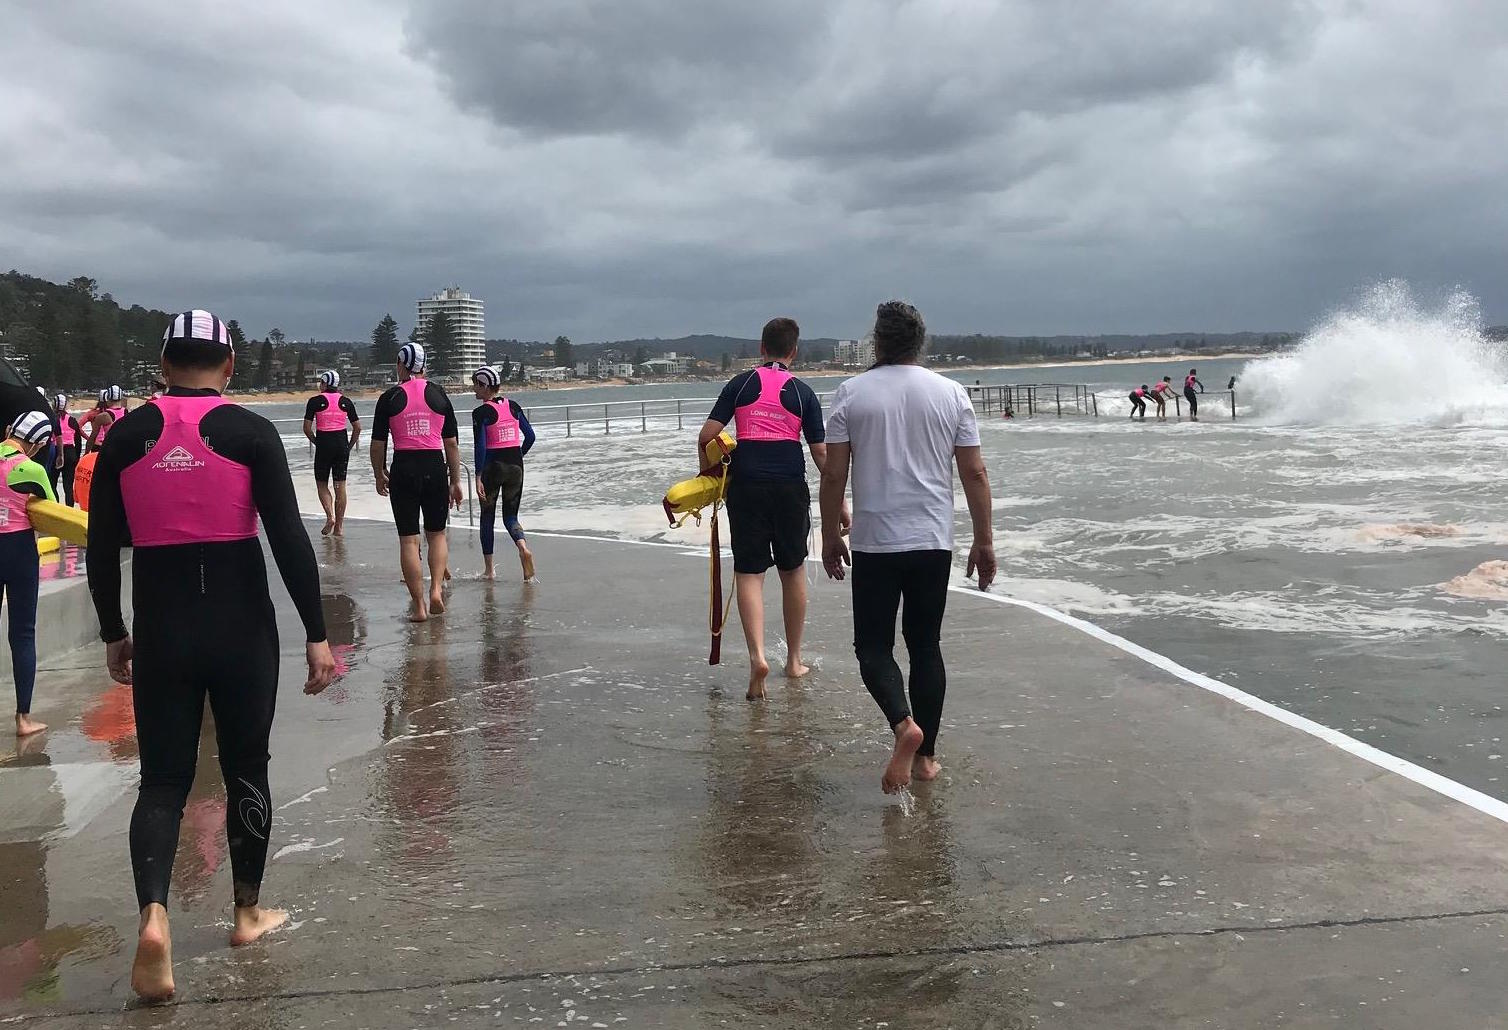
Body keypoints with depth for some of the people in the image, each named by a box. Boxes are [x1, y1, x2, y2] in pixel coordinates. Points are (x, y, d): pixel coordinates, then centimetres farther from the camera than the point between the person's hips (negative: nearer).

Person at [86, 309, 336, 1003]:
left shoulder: (126, 436, 0)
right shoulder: (249, 432, -8)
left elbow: (101, 548, 3)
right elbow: (290, 540, -12)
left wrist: (113, 634, 15)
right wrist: (316, 635, -8)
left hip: (160, 629, 2)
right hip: (241, 626, -1)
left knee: (163, 779, 10)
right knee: (245, 769, 15)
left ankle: (153, 914, -12)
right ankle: (249, 912, 29)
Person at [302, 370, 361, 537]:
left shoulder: (315, 401, -3)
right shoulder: (345, 401, 5)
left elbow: (307, 428, -6)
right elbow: (357, 427, 5)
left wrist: (316, 442, 9)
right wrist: (350, 445, 14)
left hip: (324, 443, -3)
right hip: (342, 443, 3)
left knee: (322, 484, 12)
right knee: (340, 486, 6)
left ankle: (330, 516, -8)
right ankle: (339, 526, 9)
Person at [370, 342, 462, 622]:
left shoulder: (389, 398, 0)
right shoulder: (438, 395, 5)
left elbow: (378, 445, 1)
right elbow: (452, 443, 6)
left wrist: (379, 476, 17)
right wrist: (456, 481, 13)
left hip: (404, 470, -1)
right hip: (435, 467, 2)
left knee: (408, 540, 5)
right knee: (437, 534, 17)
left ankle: (419, 606, 6)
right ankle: (436, 588, -1)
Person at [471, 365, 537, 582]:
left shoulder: (481, 413, -11)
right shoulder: (513, 406, 4)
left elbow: (480, 447, -16)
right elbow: (530, 436, 6)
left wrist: (478, 477, -13)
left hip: (492, 467, -4)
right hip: (515, 466, 4)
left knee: (487, 517, 12)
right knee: (510, 515, 12)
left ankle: (489, 569, 16)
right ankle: (523, 547, -19)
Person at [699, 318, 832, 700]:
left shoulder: (740, 384, 4)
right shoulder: (803, 393, 4)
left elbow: (706, 436, -2)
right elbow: (821, 453, 2)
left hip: (746, 485, -1)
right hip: (790, 486, 1)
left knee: (748, 572, 3)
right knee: (793, 571, 15)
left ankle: (757, 655, -17)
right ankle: (794, 661, 25)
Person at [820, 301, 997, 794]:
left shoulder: (851, 393, -3)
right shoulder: (951, 394, 1)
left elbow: (833, 475, -4)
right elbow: (975, 473, 1)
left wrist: (830, 536, 7)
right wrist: (984, 540, 9)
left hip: (873, 544, -2)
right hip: (933, 543, 2)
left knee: (873, 644, 7)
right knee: (926, 643, 12)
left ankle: (904, 724, -18)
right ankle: (925, 756, 16)